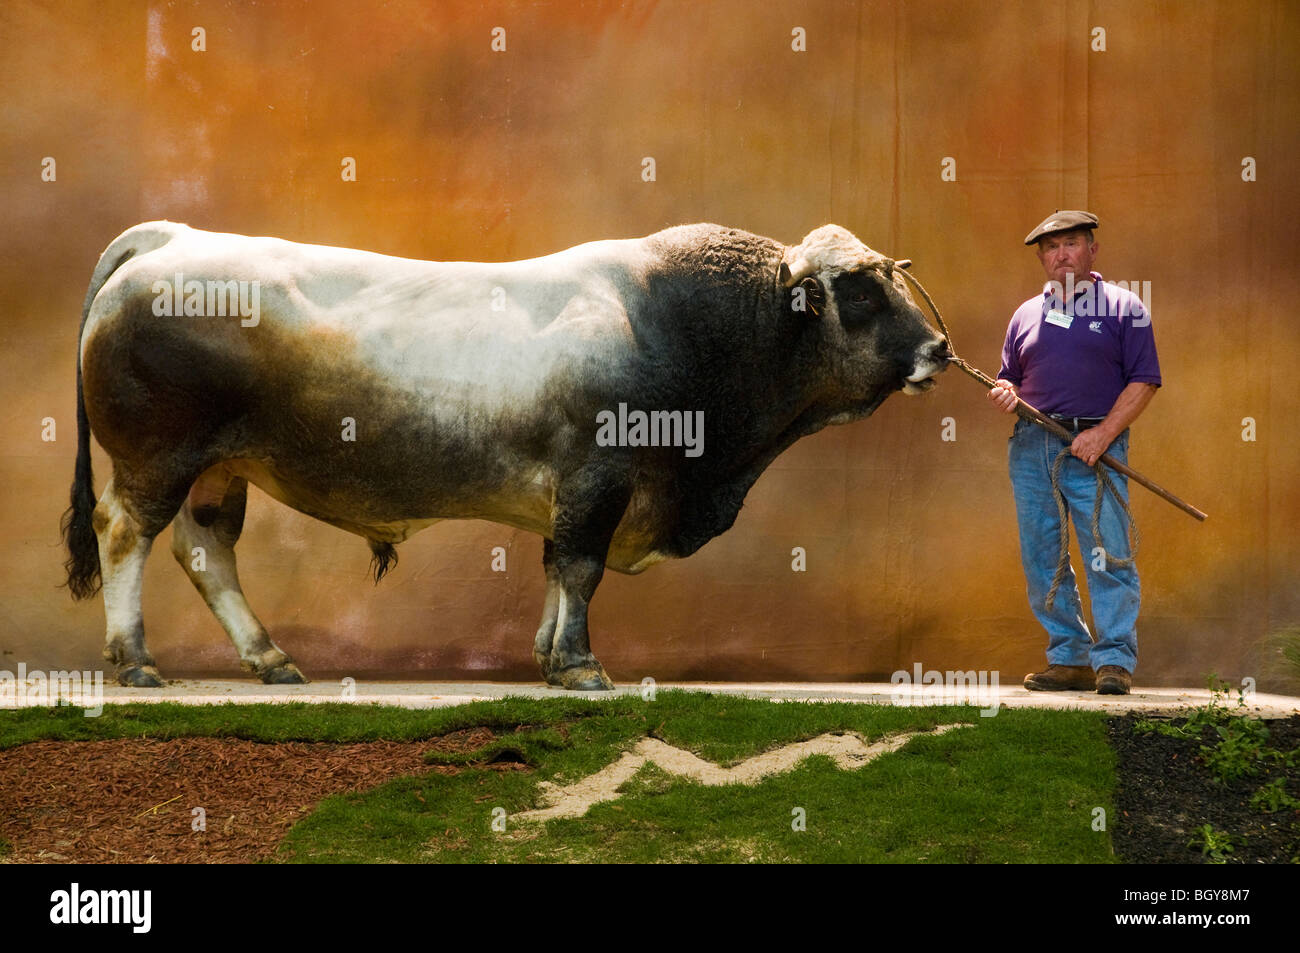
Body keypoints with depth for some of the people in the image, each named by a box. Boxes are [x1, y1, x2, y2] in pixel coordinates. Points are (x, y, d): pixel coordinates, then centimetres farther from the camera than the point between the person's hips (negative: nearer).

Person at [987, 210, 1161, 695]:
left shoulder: (1122, 306, 4)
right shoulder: (1026, 315, 18)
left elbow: (1144, 381, -2)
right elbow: (1010, 378, 24)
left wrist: (1103, 433, -12)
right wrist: (1004, 392, -1)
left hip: (1093, 449, -5)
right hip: (1031, 447, 5)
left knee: (1108, 558, -9)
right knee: (1041, 560, 4)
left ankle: (1114, 660, -6)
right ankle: (1070, 659, 11)